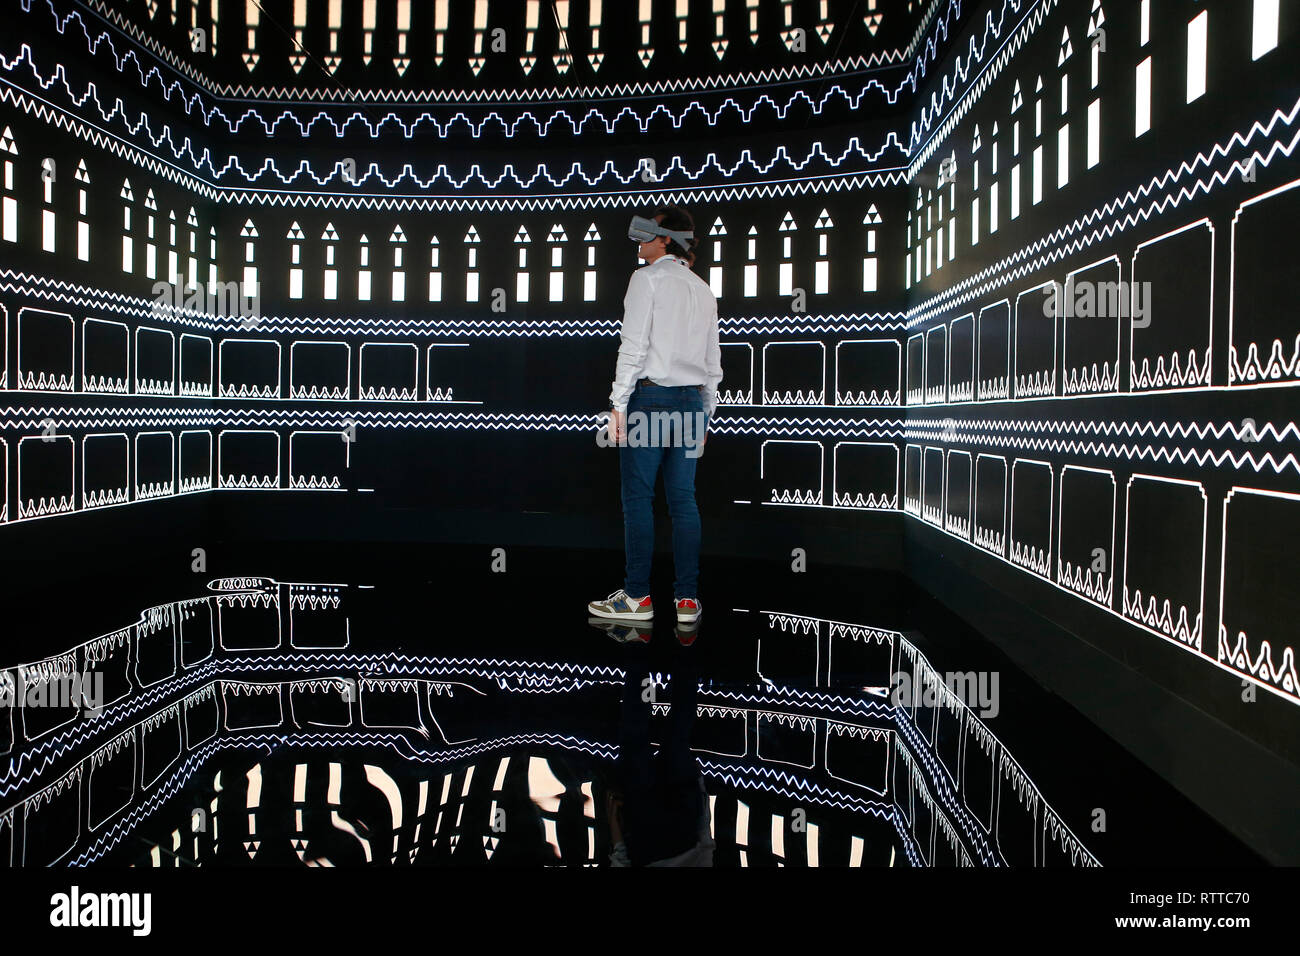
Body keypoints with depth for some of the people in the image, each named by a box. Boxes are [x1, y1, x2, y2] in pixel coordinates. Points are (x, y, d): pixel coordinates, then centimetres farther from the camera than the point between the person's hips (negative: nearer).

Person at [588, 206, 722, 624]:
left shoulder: (647, 278, -2)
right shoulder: (703, 289, 18)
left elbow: (634, 344, -11)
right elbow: (713, 359, 16)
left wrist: (619, 402, -9)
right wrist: (705, 412, 20)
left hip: (650, 394, -6)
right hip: (691, 400, 6)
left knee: (638, 496, -2)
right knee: (683, 498, 6)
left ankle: (637, 596, 1)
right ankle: (687, 597, 7)